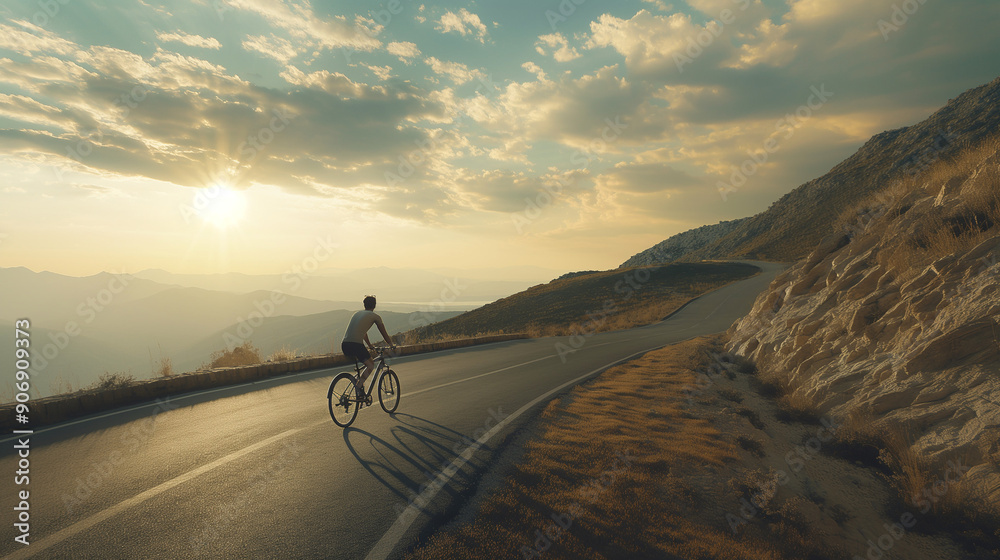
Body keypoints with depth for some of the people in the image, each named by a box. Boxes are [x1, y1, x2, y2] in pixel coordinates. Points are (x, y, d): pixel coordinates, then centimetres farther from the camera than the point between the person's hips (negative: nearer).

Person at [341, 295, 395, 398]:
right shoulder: (375, 316, 9)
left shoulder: (357, 313, 28)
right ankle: (359, 384, -10)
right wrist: (392, 345, 33)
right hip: (356, 344, -7)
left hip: (344, 344, 7)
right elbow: (384, 334, 16)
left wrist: (370, 346, 51)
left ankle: (360, 382, 19)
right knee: (370, 365, 9)